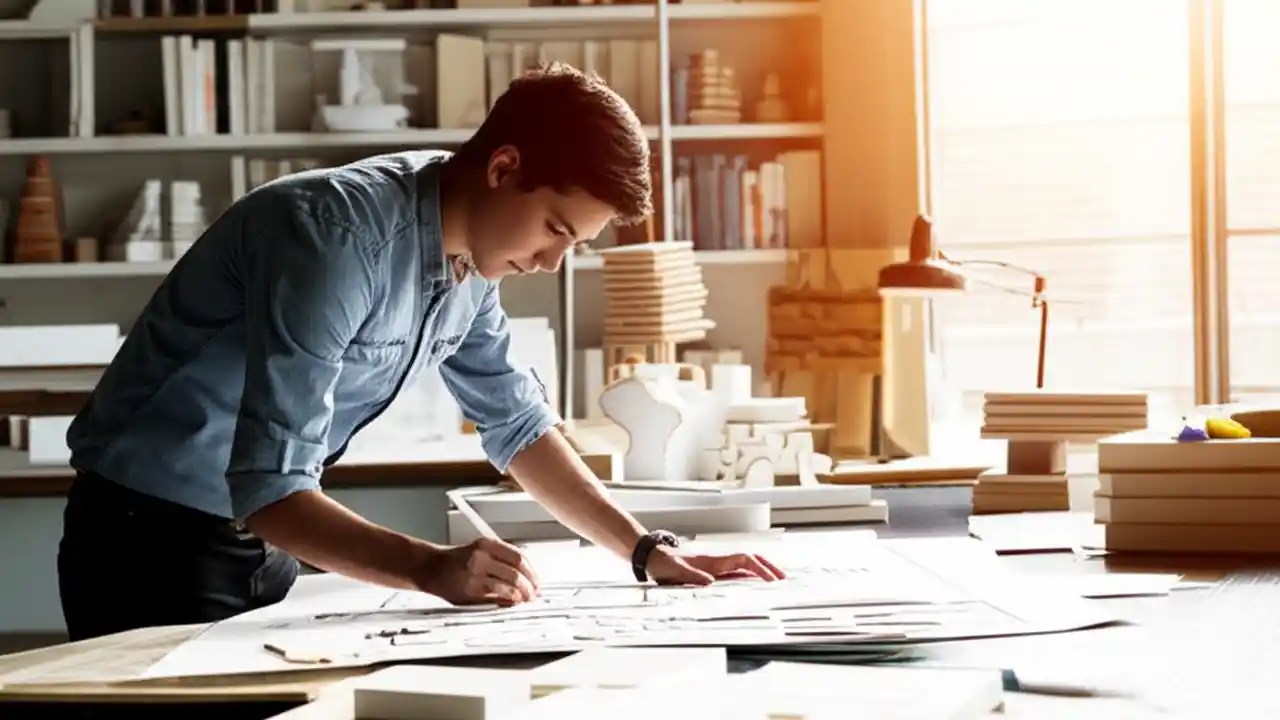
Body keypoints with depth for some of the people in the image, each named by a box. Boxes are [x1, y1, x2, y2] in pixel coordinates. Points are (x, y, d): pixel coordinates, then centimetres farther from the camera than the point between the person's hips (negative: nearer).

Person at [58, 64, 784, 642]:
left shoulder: (471, 257, -3)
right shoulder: (339, 236, -28)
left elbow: (520, 425, 12)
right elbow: (270, 490, -33)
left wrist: (649, 552, 3)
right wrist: (431, 568, -44)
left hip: (259, 543, 7)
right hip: (153, 539, -7)